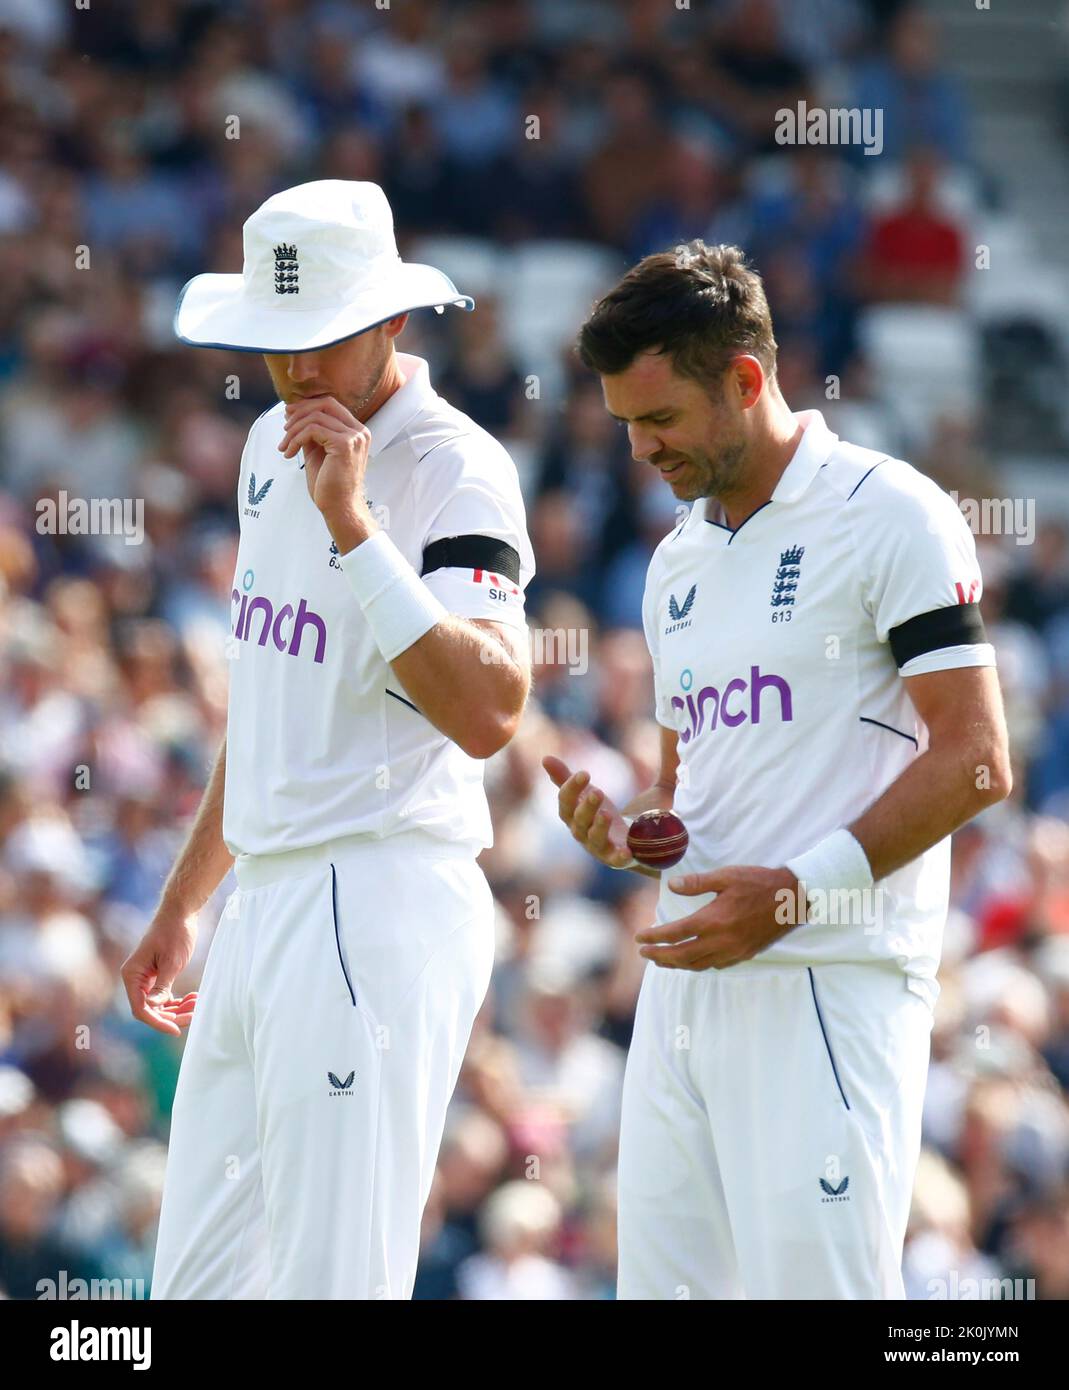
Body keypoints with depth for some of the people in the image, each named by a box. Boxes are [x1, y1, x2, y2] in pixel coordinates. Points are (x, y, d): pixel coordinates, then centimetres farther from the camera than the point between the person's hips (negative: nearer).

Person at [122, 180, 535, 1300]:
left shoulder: (453, 468, -11)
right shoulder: (274, 445, 15)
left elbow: (486, 713, -26)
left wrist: (350, 524, -26)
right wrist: (184, 901, 29)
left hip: (379, 908, -9)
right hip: (264, 903, 9)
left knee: (331, 1278, -12)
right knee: (196, 1275, 9)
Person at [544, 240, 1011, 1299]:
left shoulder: (889, 515, -4)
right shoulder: (678, 562, 20)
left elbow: (973, 761, -11)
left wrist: (801, 889, -19)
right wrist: (626, 827, 5)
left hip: (829, 981, -8)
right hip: (684, 970, 8)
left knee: (812, 1282, -14)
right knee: (660, 1282, 3)